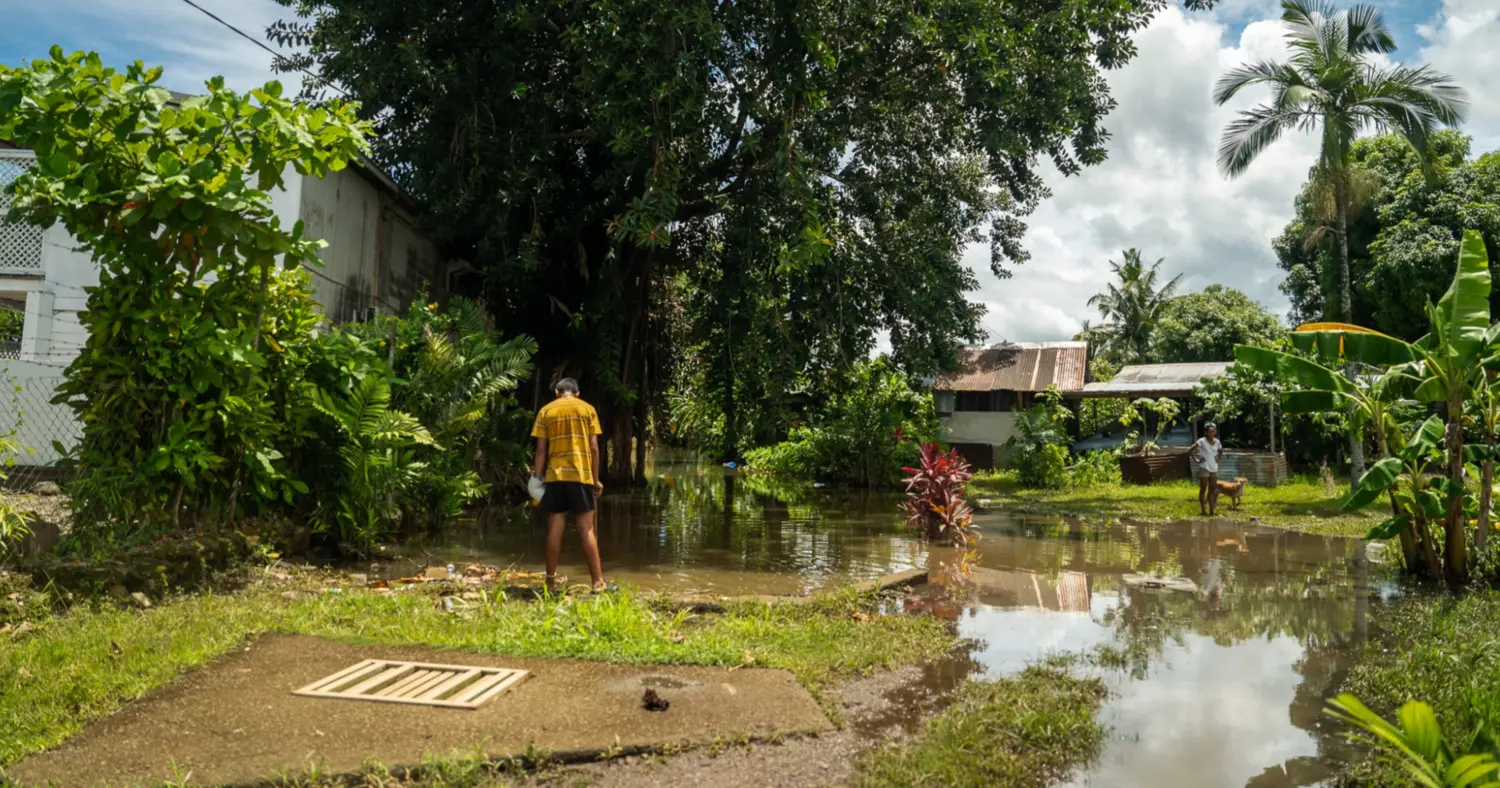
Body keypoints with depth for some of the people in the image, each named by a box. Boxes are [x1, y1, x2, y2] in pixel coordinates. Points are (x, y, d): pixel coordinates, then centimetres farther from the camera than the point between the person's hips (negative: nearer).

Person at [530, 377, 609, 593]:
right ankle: (598, 582, -3)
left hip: (554, 475, 1)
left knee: (554, 530, 4)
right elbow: (594, 448, 1)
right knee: (586, 530, -1)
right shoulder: (587, 409, 6)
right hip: (581, 475, -1)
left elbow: (541, 449, 2)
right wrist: (596, 479, 6)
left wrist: (538, 478, 6)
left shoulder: (546, 411, 8)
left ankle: (551, 583, 5)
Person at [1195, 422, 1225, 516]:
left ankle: (1212, 510, 11)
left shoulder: (1217, 442, 6)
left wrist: (1218, 458, 8)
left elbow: (1221, 452, 25)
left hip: (1214, 469, 5)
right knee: (1203, 489, 0)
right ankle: (1204, 511, 1)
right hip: (1204, 468, -5)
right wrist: (1197, 460, -12)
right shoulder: (1202, 441, -9)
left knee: (1212, 490, 7)